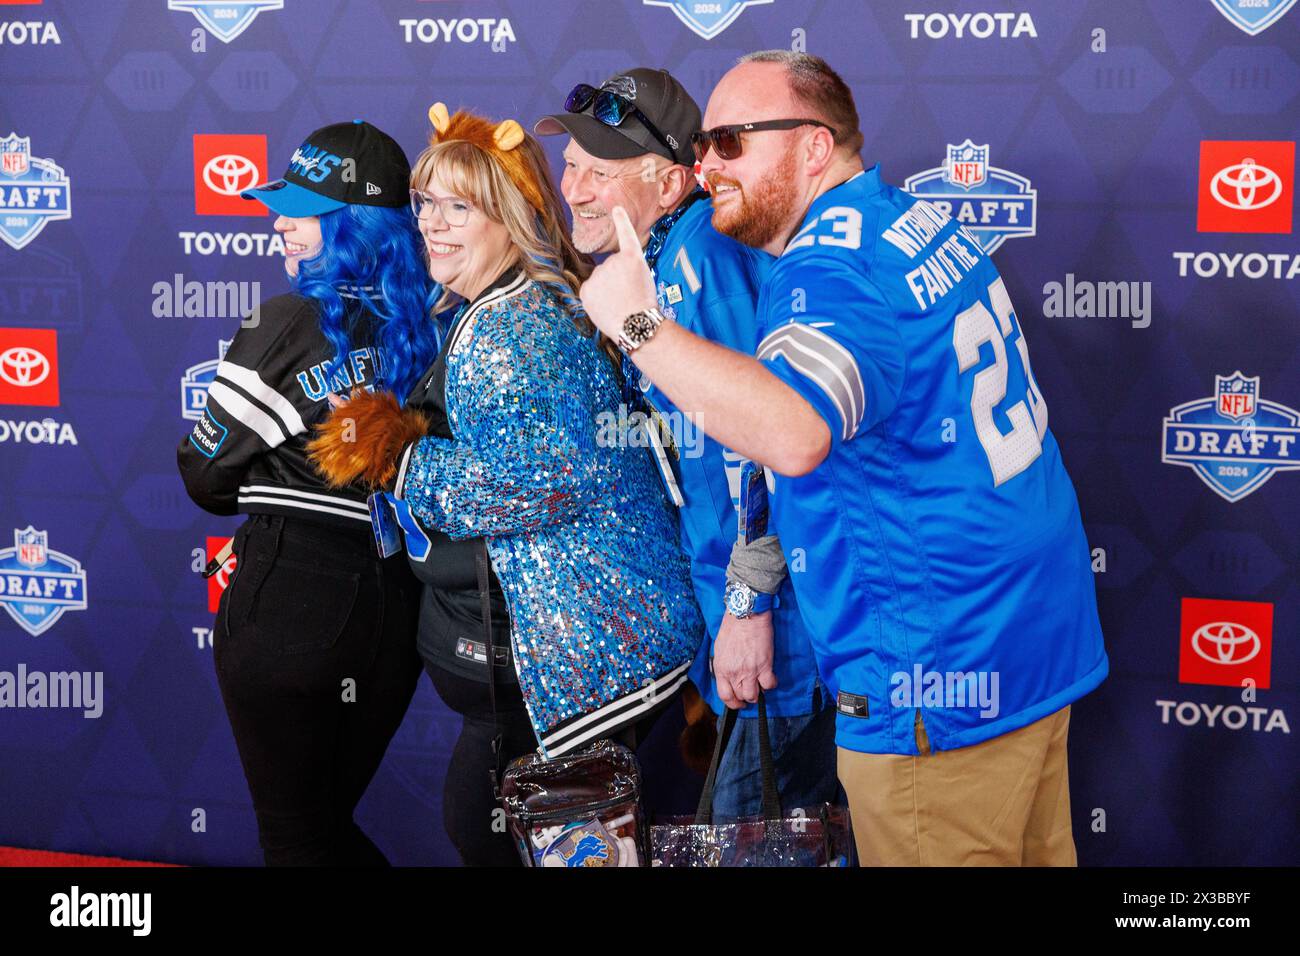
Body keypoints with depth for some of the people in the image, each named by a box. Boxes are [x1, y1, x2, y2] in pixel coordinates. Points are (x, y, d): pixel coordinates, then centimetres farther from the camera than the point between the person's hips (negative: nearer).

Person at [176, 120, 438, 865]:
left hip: (286, 602, -6)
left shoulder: (288, 327, -14)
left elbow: (207, 478, -5)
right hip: (391, 608, 6)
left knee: (294, 835, 9)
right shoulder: (428, 327, 3)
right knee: (332, 825, 22)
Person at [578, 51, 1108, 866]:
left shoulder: (831, 268, -19)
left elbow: (794, 432, -39)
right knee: (1036, 851, 18)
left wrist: (639, 322, -30)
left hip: (942, 684, -10)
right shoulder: (920, 221, 11)